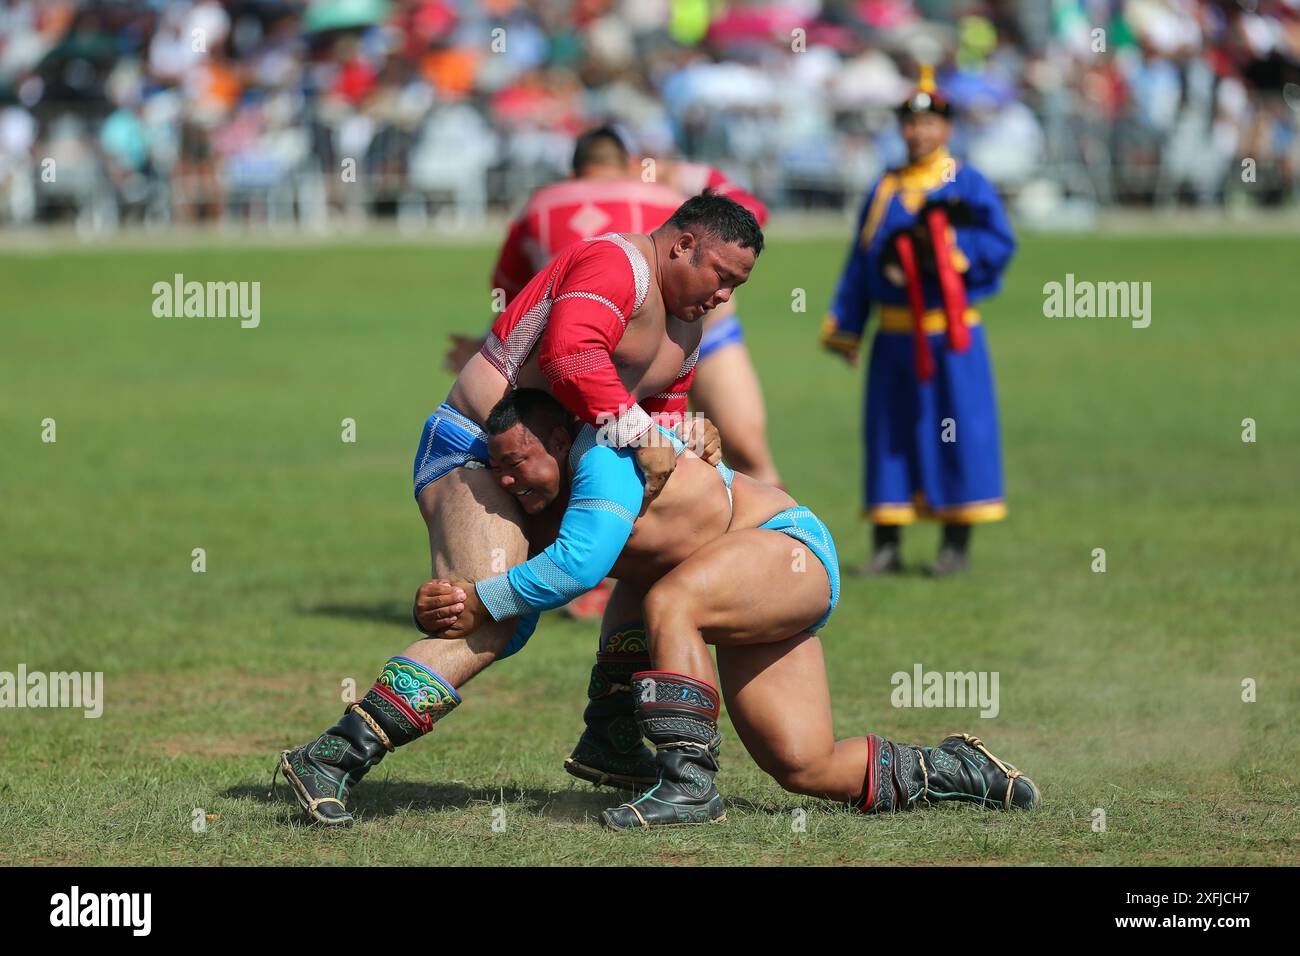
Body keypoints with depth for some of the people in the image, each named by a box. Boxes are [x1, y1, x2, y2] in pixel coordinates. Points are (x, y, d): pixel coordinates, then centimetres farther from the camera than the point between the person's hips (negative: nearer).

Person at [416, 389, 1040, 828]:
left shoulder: (603, 451, -22)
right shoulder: (543, 516, 6)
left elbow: (575, 565, -32)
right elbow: (512, 630, 8)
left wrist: (482, 601, -26)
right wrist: (447, 613, -11)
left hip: (790, 547, -9)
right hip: (755, 604, 9)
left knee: (668, 604, -34)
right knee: (806, 769, 1)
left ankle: (688, 783, -33)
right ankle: (953, 770, 21)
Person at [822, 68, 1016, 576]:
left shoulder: (968, 185, 1)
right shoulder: (884, 189, 12)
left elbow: (1001, 245, -7)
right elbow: (860, 262, 14)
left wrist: (947, 245, -18)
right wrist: (842, 326, 10)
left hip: (951, 335, -4)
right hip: (895, 337, 4)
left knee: (957, 430, -3)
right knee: (889, 436, 4)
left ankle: (957, 544, 6)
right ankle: (886, 546, 10)